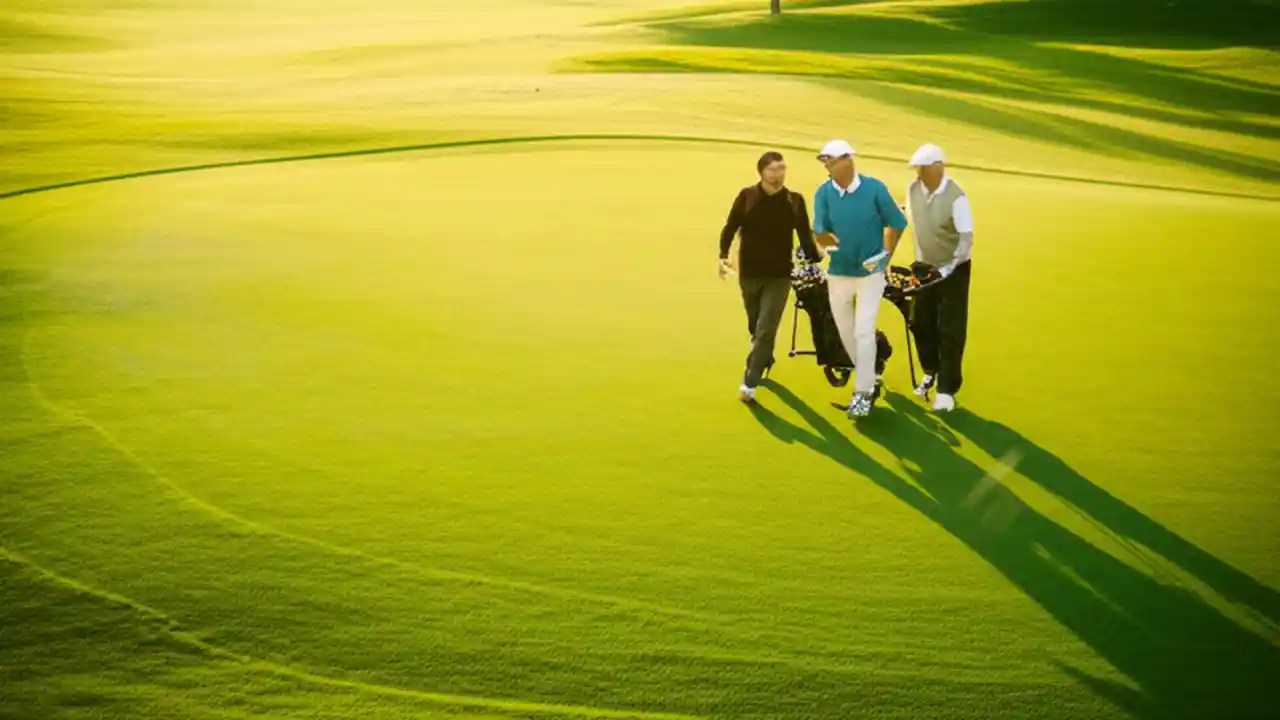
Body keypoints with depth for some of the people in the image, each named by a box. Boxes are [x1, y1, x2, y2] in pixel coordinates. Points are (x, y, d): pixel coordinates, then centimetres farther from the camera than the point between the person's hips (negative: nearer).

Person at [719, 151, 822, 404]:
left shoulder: (794, 201, -6)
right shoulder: (747, 196, -6)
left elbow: (805, 234, -3)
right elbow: (730, 228, -5)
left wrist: (815, 256, -16)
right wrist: (723, 255, -16)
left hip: (779, 276, -1)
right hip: (749, 273, 2)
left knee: (766, 331, -9)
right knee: (756, 328, 18)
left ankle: (749, 384, -10)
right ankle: (764, 361, 45)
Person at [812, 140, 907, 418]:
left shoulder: (874, 188, -14)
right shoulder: (824, 193, -8)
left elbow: (896, 223, -3)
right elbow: (820, 231, -12)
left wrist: (885, 255, -5)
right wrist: (828, 240, -32)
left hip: (870, 272, -3)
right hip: (838, 272, 4)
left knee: (864, 332, -8)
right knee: (846, 331, 15)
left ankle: (863, 392, -1)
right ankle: (868, 377, 37)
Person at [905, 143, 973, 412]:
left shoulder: (956, 197, -22)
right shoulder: (913, 190, -4)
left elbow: (967, 238, -22)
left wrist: (950, 267, -30)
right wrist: (918, 262, 9)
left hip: (953, 271, -6)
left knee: (950, 331, -3)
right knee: (922, 325, 14)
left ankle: (946, 390, 3)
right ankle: (931, 372, 37)